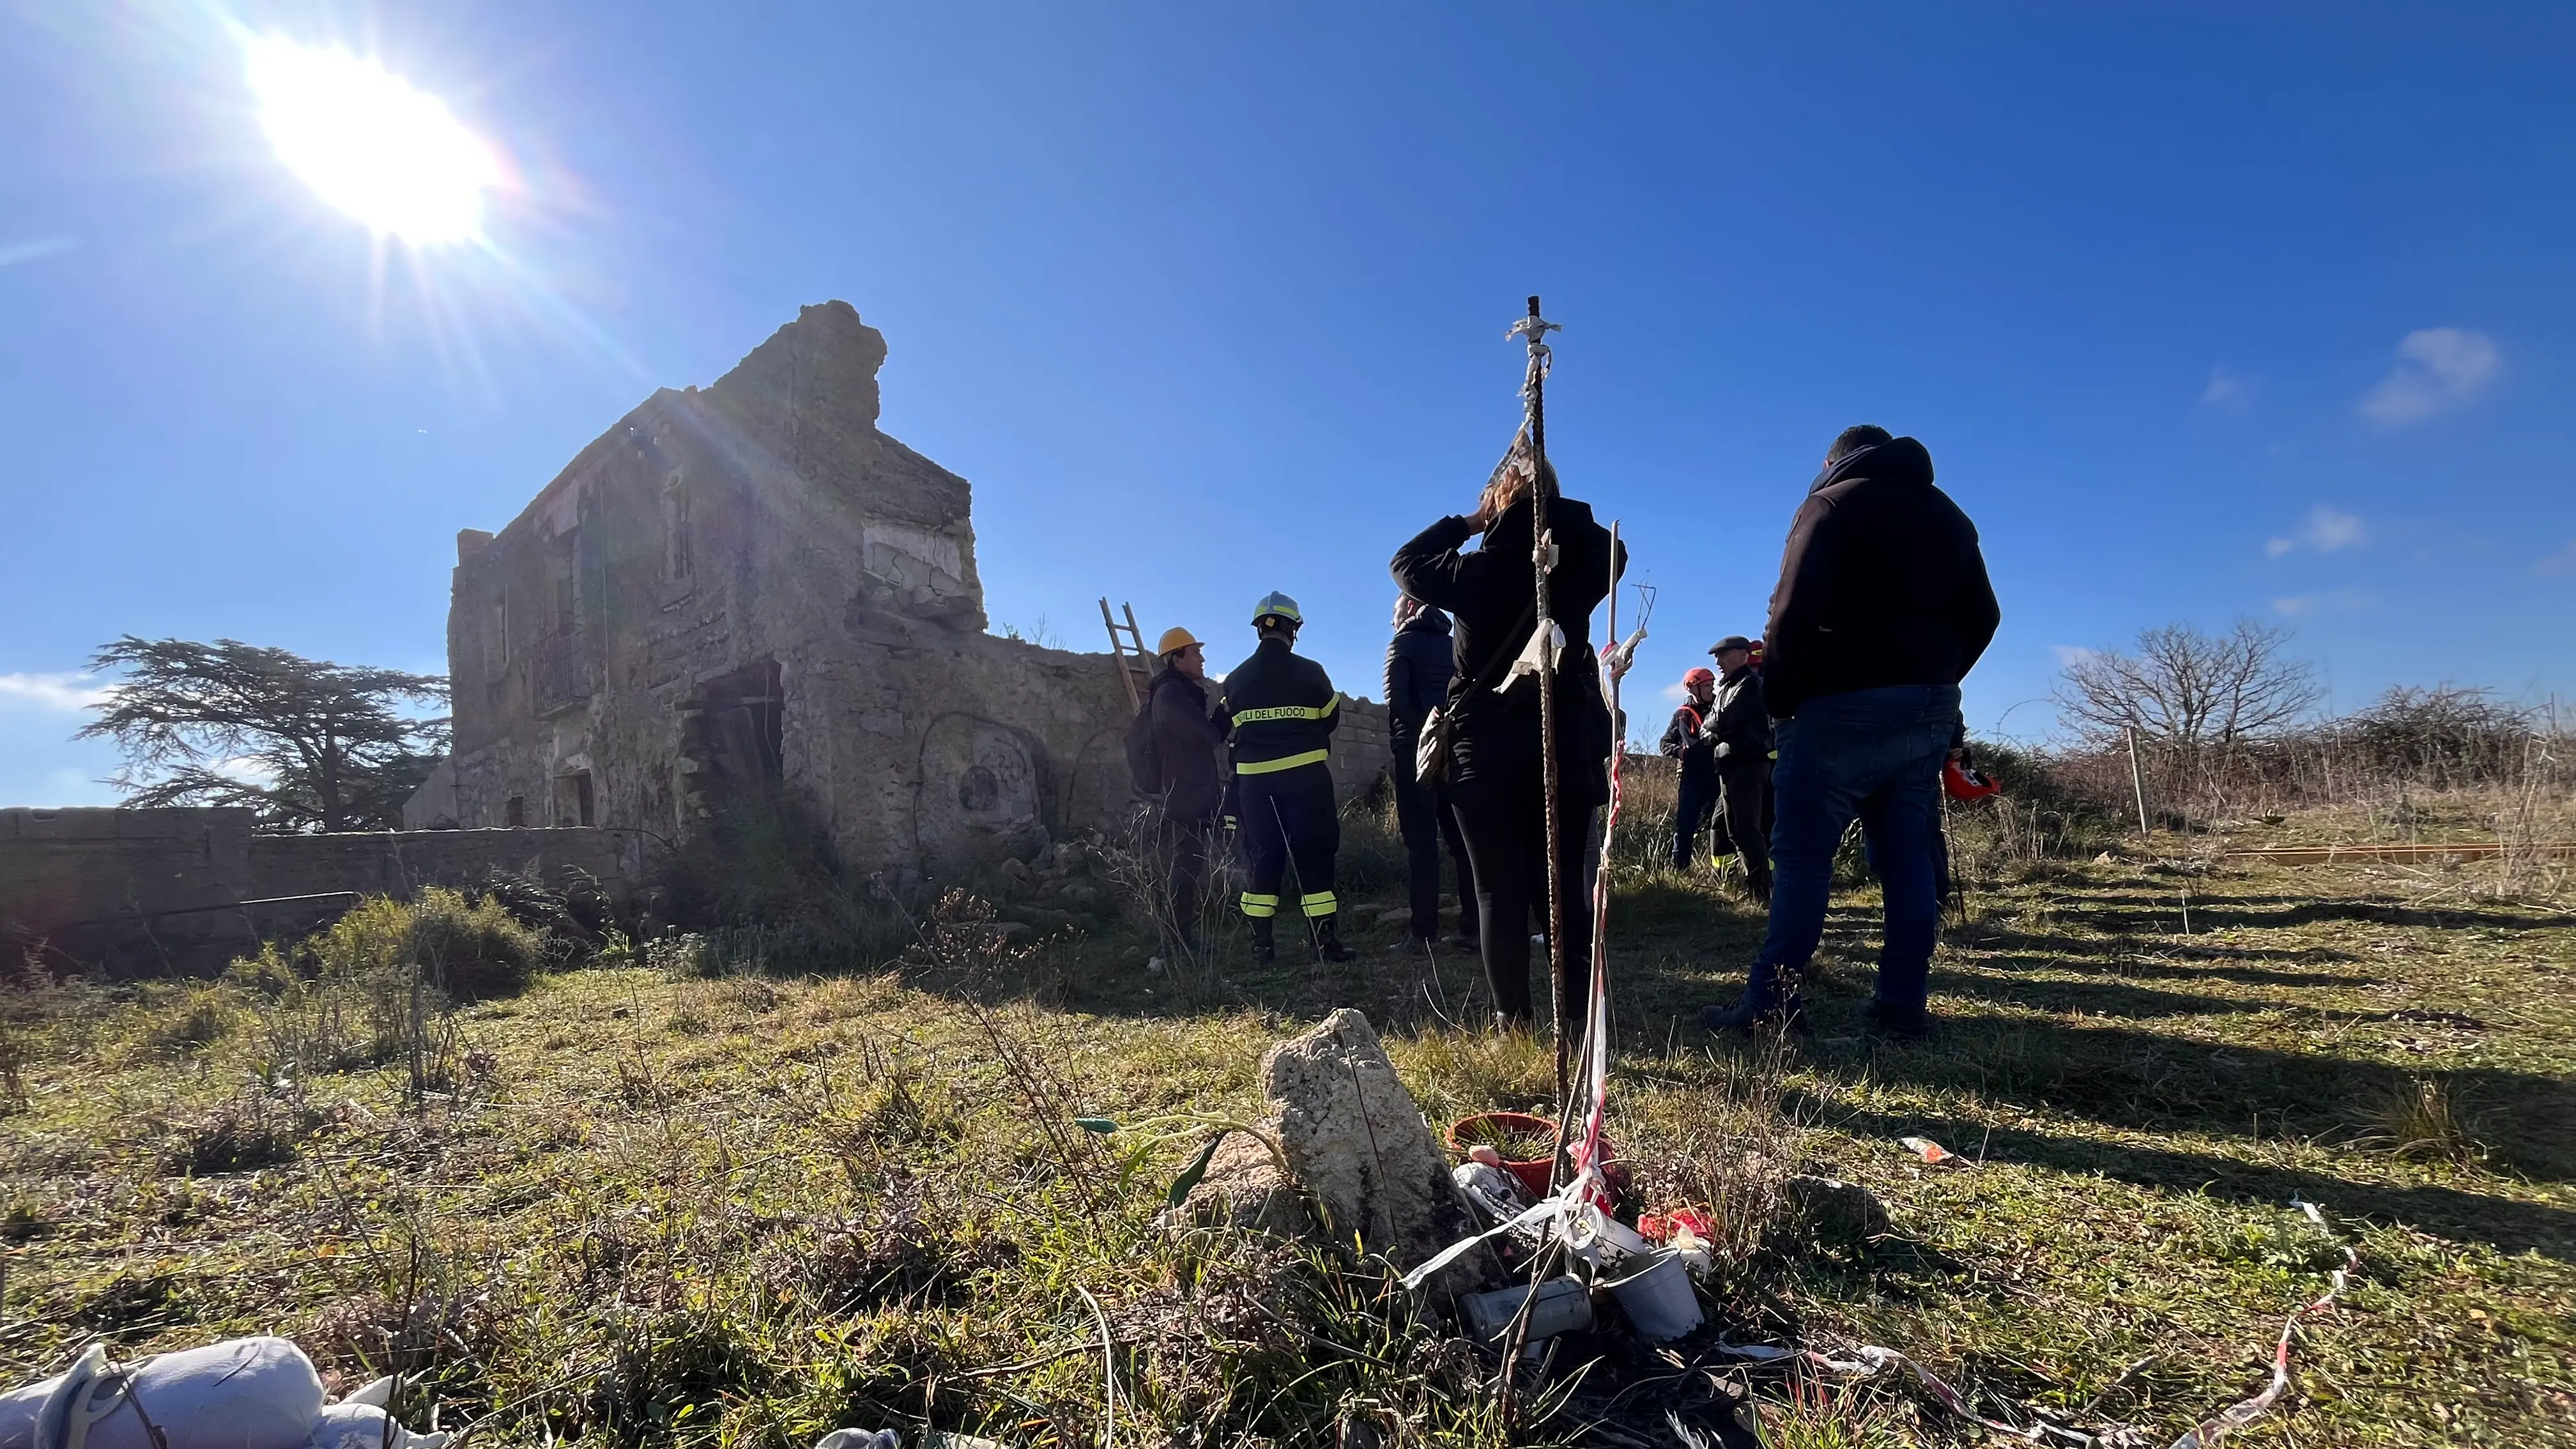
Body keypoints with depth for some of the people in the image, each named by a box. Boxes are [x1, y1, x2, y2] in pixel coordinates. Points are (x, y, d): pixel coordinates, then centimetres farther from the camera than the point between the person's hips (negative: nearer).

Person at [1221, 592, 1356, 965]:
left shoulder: (1236, 679, 4)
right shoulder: (1310, 672, -3)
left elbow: (1233, 726, 10)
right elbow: (1331, 720, 8)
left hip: (1254, 781, 3)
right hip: (1304, 777, -3)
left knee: (1263, 861, 9)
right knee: (1314, 859, 2)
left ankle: (1262, 946, 11)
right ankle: (1326, 943, 2)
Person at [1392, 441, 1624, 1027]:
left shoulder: (1477, 571, -9)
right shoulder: (1580, 565, -1)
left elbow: (1406, 561, 9)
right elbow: (1607, 547, 23)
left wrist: (1465, 523, 11)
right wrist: (1557, 512, 17)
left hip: (1487, 752, -3)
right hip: (1568, 748, 3)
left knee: (1500, 891, 5)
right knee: (1565, 885, 12)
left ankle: (1514, 1017, 7)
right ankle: (1578, 1009, 14)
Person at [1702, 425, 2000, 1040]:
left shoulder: (1832, 502, -1)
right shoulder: (1946, 514, 19)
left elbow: (1794, 609, -13)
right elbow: (1980, 617, 16)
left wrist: (1778, 696, -5)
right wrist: (1935, 681, 18)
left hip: (1845, 705, -6)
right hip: (1931, 708, 6)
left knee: (1802, 852, -6)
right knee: (1908, 857, 8)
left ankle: (1771, 1004, -8)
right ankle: (1904, 1003, 9)